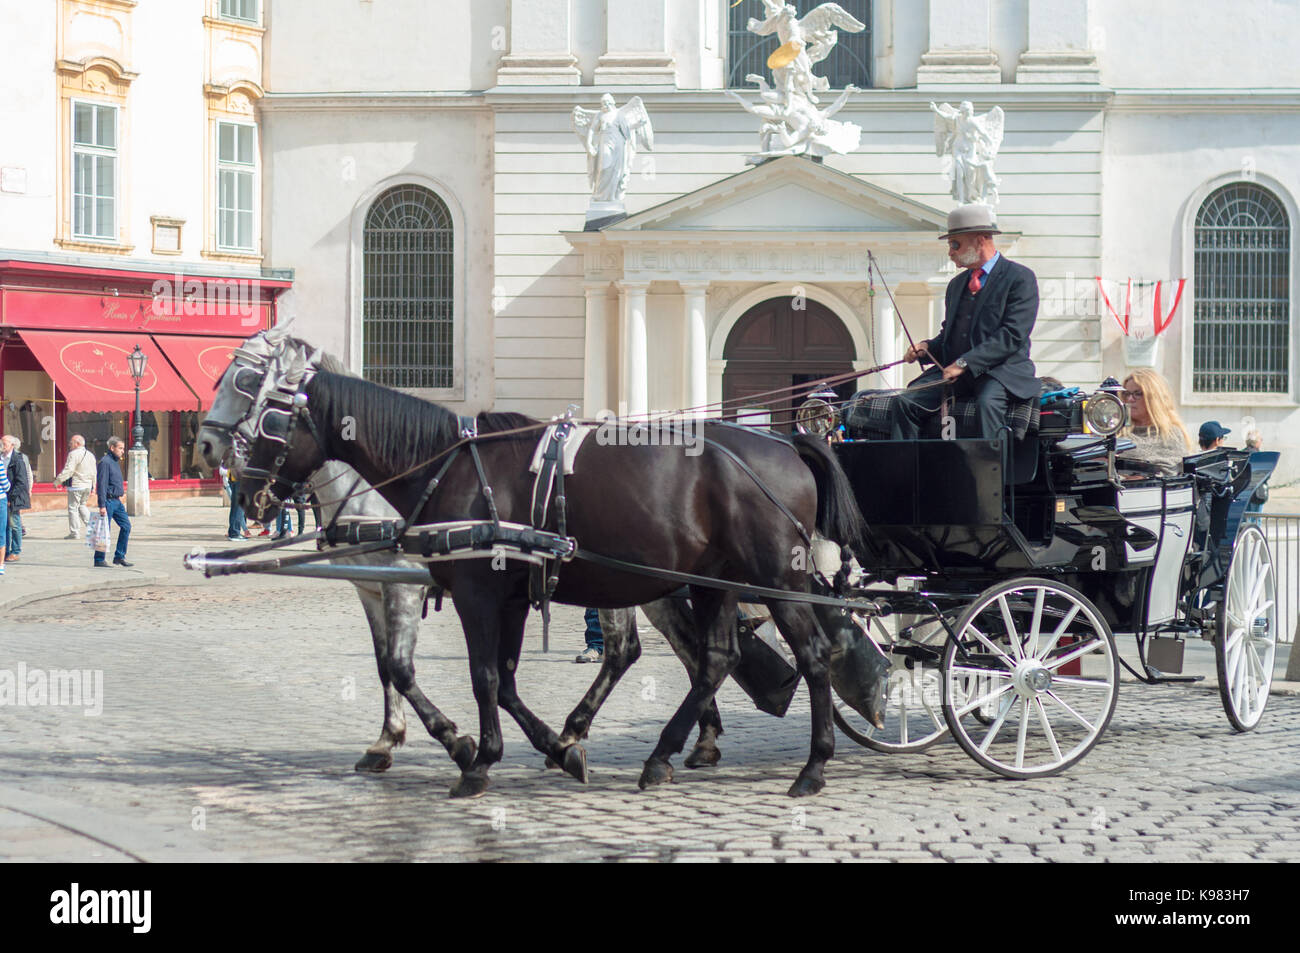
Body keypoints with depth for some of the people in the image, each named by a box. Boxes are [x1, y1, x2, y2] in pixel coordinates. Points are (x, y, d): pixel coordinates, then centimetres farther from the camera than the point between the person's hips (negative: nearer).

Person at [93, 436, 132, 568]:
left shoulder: (115, 462, 16)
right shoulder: (105, 462, -14)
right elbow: (101, 485, -18)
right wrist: (102, 505, -21)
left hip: (117, 501, 9)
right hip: (108, 500, -9)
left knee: (126, 526, 4)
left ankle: (119, 557, 9)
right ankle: (99, 560, 4)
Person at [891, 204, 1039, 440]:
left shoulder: (1020, 278, -1)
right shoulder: (956, 285, 23)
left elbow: (1012, 336, -12)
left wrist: (964, 363, -19)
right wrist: (926, 347, 4)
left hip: (1001, 370, -6)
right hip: (954, 370, 6)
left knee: (988, 403, -38)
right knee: (904, 402, -17)